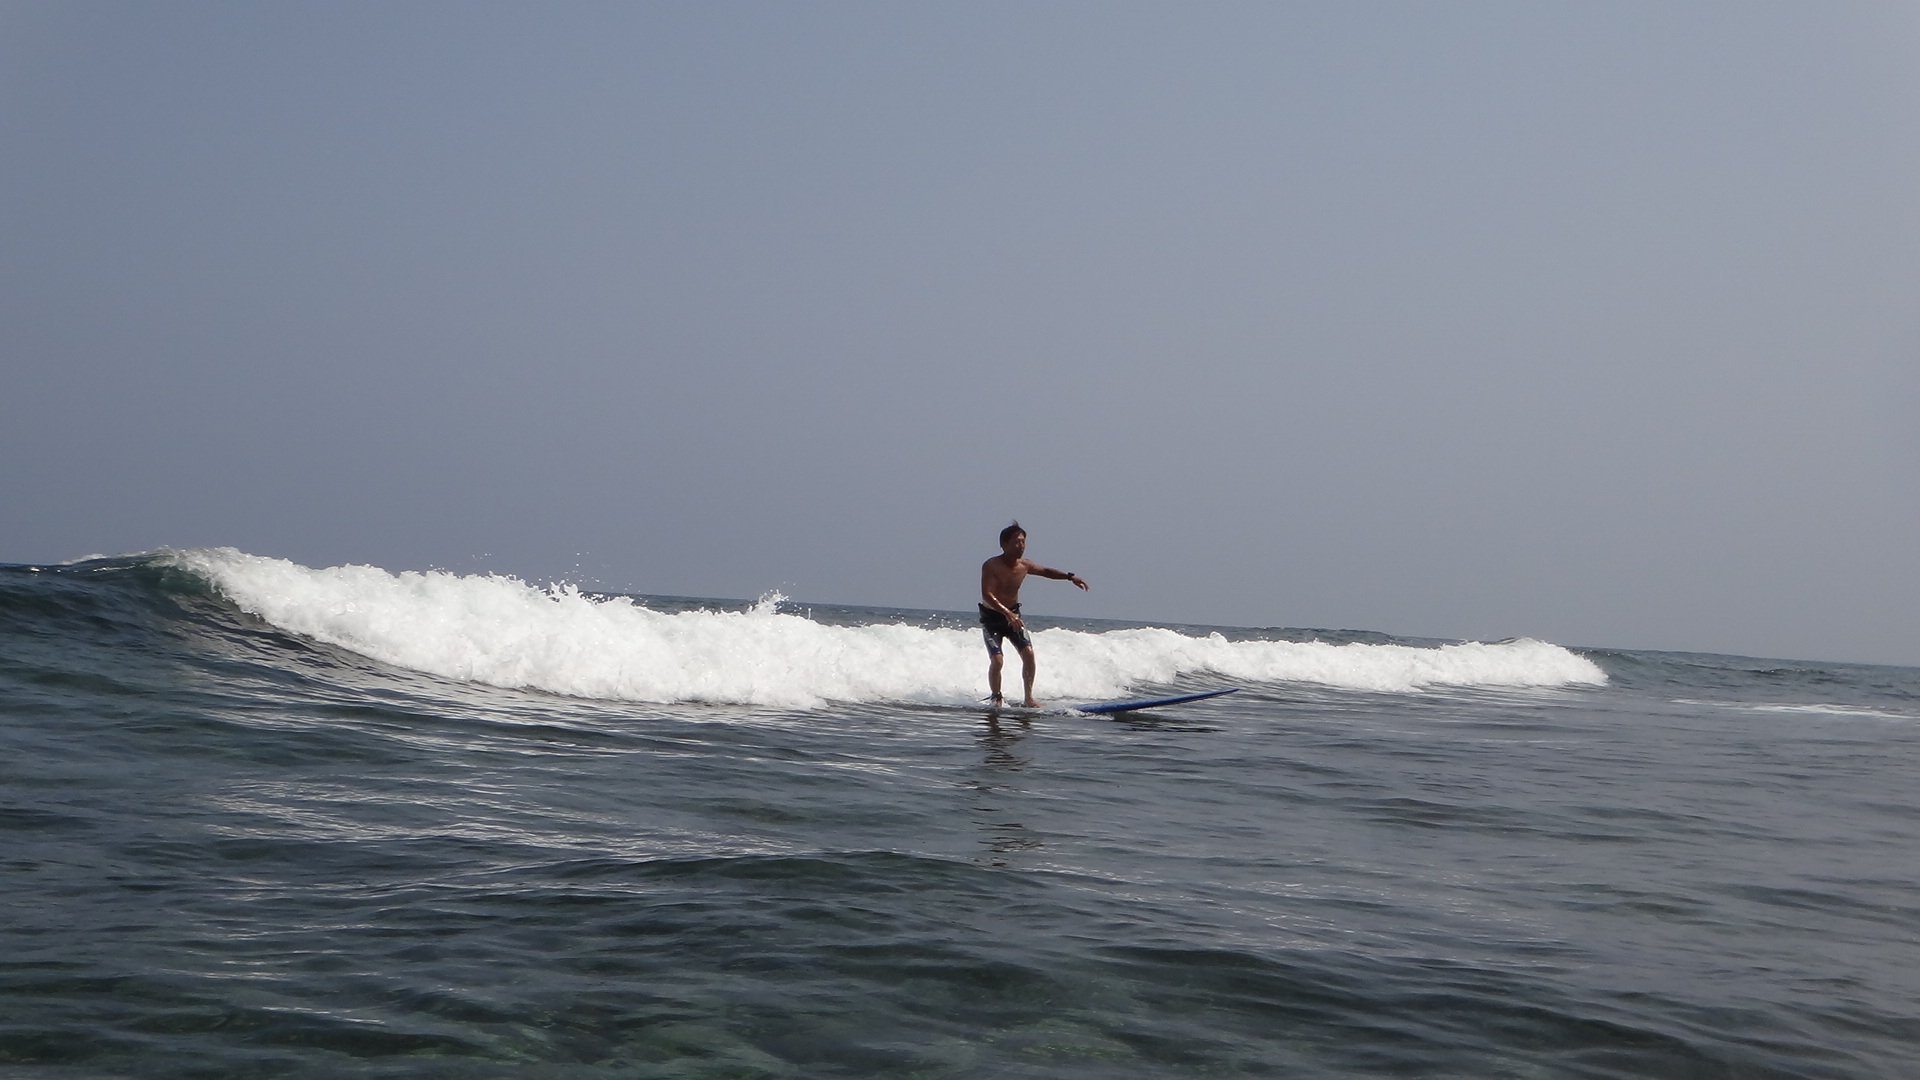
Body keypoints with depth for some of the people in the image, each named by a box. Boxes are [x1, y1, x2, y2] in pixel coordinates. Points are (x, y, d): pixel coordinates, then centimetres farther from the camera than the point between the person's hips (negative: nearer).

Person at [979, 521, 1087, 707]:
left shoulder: (1024, 565, -3)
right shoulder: (991, 566, -21)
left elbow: (1046, 571, 16)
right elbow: (987, 595, -31)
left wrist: (1070, 577, 3)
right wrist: (1006, 613, -42)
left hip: (1013, 615, 5)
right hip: (992, 617, -5)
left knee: (1028, 653, -11)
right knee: (997, 660, -16)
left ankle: (1029, 698, -2)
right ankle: (996, 699, 5)